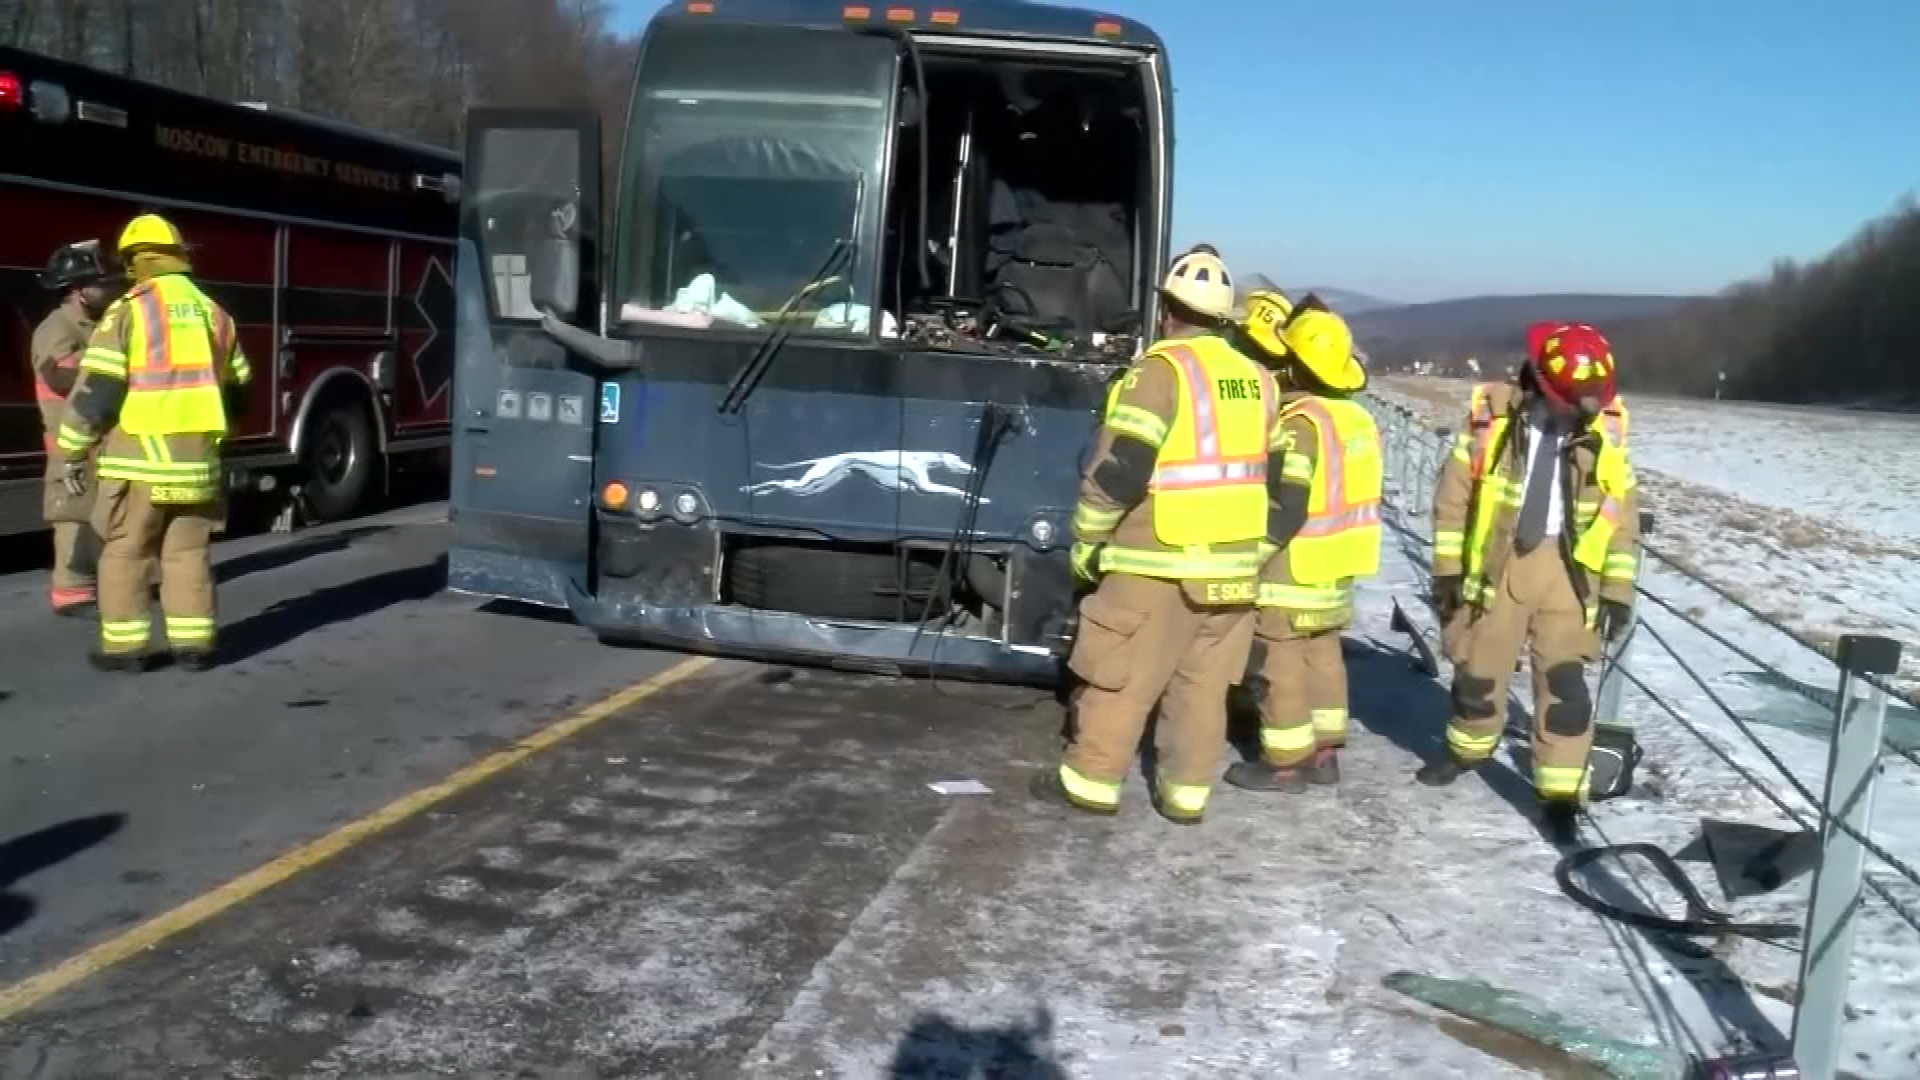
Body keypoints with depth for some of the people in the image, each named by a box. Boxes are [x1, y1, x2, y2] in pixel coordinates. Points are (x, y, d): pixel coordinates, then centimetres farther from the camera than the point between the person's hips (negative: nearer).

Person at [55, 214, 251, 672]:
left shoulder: (129, 310, -7)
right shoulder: (213, 312, 9)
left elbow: (95, 388, -10)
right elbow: (236, 391, 16)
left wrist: (75, 451, -1)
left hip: (140, 456, -4)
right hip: (198, 457, 5)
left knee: (124, 552, 6)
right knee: (188, 551, 10)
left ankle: (126, 646, 8)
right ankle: (194, 643, 10)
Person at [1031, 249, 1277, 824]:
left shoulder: (1161, 370, -12)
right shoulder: (1257, 380, 9)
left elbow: (1118, 470, -16)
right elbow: (1267, 474, 15)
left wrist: (1086, 541, -5)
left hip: (1161, 562, -6)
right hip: (1233, 564, 7)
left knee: (1119, 677, 4)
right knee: (1204, 684, 12)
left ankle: (1090, 783, 12)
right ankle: (1186, 794, 18)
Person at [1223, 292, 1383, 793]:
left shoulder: (1300, 423, -22)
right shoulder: (1356, 417, 6)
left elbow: (1285, 511, -23)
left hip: (1295, 569, -9)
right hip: (1338, 566, 9)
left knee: (1281, 667, 1)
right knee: (1323, 657, 17)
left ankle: (1285, 764, 8)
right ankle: (1324, 753, 25)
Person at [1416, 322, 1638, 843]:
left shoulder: (1603, 432, -1)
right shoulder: (1492, 416, -6)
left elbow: (1621, 512, 6)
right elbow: (1453, 495, -1)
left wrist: (1619, 590, 4)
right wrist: (1447, 568, -2)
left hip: (1567, 568, 0)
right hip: (1495, 561, 0)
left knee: (1564, 684, -2)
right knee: (1479, 670, 14)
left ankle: (1560, 795, 7)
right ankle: (1468, 748, 41)